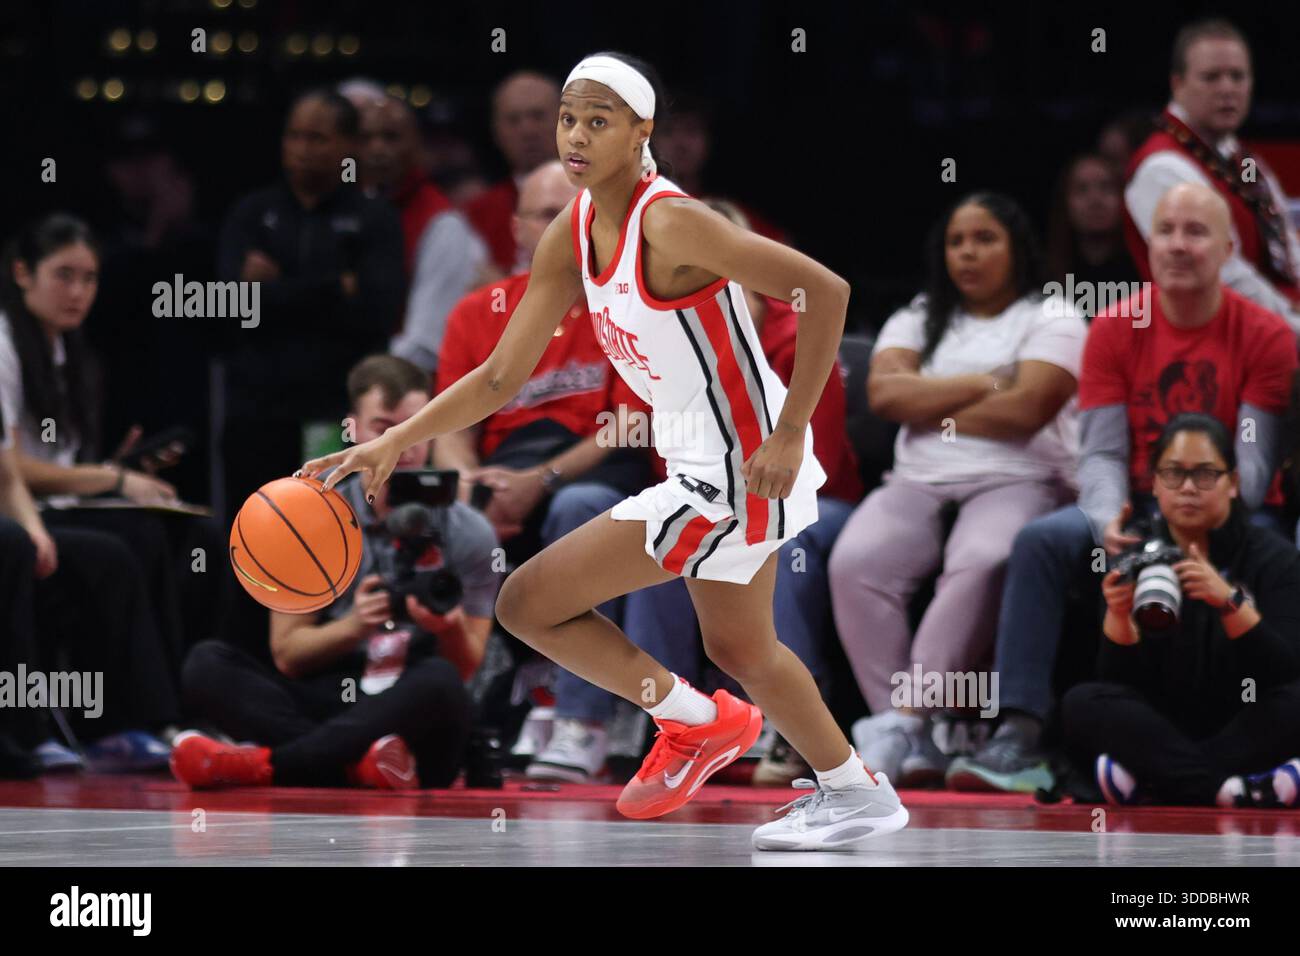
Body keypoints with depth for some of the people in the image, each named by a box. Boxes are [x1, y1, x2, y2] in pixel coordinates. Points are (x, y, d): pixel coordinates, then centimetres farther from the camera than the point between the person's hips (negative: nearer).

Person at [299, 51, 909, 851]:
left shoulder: (670, 224, -22)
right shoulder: (571, 238, 3)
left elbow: (825, 290, -26)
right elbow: (501, 378, 7)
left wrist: (787, 436, -26)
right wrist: (392, 445, -3)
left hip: (737, 469, -9)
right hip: (704, 464, 9)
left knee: (529, 602, -6)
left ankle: (697, 722, 11)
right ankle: (856, 794, 39)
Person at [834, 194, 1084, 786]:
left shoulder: (1051, 318, 10)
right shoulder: (918, 319, 23)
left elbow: (1026, 409, -7)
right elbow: (885, 392, 4)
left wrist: (929, 409, 2)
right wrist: (981, 386, 0)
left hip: (1017, 482, -3)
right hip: (919, 483, 4)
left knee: (980, 565, -38)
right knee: (855, 563, -28)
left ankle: (902, 721, -42)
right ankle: (913, 746, -33)